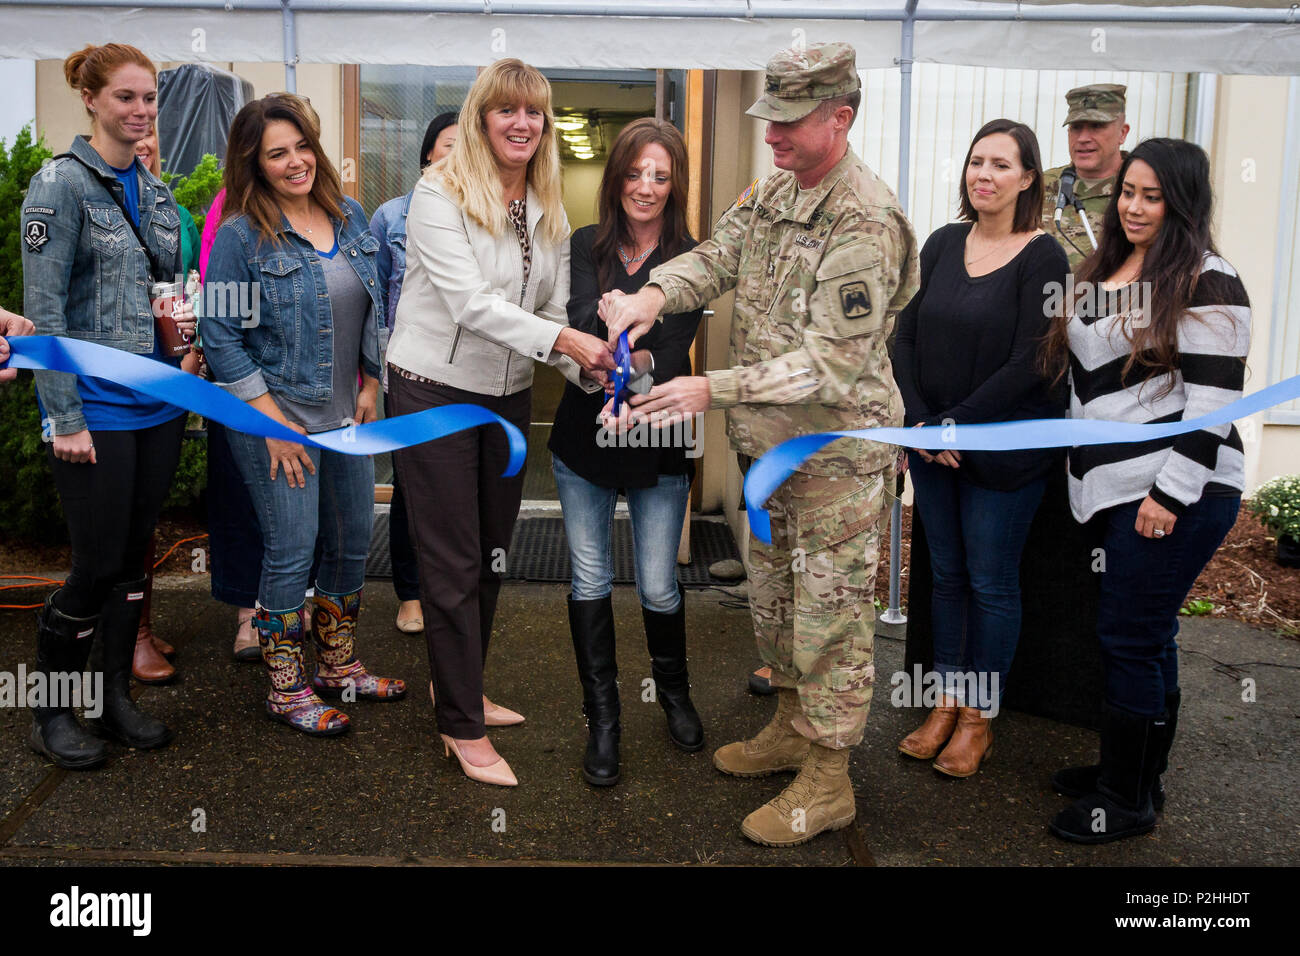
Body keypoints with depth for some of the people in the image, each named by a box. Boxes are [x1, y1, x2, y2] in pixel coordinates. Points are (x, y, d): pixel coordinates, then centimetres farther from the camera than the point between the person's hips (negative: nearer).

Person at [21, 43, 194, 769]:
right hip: (97, 407, -6)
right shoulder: (62, 184, -8)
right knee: (99, 564, -1)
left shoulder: (156, 190, 12)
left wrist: (186, 316, -1)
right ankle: (52, 711, 19)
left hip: (159, 403, 6)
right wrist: (64, 417, -16)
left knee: (136, 556, 12)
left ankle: (117, 696, 26)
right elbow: (44, 307, -13)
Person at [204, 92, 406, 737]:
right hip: (274, 416, -6)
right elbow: (220, 338, -10)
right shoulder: (241, 236, -9)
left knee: (352, 544, 13)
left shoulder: (350, 216, 7)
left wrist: (370, 386, 7)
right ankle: (286, 689, 18)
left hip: (347, 415, 6)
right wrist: (274, 421, -14)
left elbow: (374, 308, 15)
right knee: (291, 552, 0)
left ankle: (339, 667, 32)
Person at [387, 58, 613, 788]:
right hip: (434, 392, -6)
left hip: (509, 397, 6)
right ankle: (463, 728, 13)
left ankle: (465, 686, 36)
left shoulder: (550, 210, 5)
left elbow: (554, 309, 3)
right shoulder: (440, 194, -14)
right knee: (453, 563, 1)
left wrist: (593, 369, -15)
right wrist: (561, 340, -33)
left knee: (493, 555, 16)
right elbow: (470, 301, -24)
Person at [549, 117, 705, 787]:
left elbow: (670, 357, -14)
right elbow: (581, 324, -14)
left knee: (657, 586, 5)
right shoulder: (586, 247, 3)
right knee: (590, 580, 7)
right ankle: (601, 718, 23)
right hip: (583, 438, 2)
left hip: (657, 447, -2)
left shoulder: (691, 260, -4)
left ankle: (674, 693, 35)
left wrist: (632, 365, -35)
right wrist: (610, 316, -36)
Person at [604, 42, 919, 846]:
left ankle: (827, 784, 19)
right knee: (773, 600, 21)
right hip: (774, 446, 9)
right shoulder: (774, 191, 7)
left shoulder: (864, 224, -21)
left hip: (838, 457, -9)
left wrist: (714, 390, -30)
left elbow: (830, 366, -26)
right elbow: (716, 257, 6)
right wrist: (656, 294, -17)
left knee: (830, 619, 3)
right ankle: (792, 731, 41)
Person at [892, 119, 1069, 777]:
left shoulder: (1043, 258, -8)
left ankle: (978, 718, 21)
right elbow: (906, 335, 4)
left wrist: (954, 424, -15)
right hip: (932, 447, 5)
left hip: (1003, 451, -5)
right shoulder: (943, 243, 7)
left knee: (991, 582, 6)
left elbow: (1029, 363, -14)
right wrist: (918, 422, -7)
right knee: (945, 575, 13)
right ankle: (947, 704, 27)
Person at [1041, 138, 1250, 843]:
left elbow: (1214, 400, -15)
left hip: (1176, 494, -8)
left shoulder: (1207, 283, -10)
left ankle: (1127, 801, 11)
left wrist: (1171, 493, -18)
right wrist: (1080, 467, 22)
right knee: (1146, 636, 16)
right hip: (1115, 489, 8)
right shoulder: (1104, 273, 16)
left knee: (1130, 638, -3)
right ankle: (1135, 775, 28)